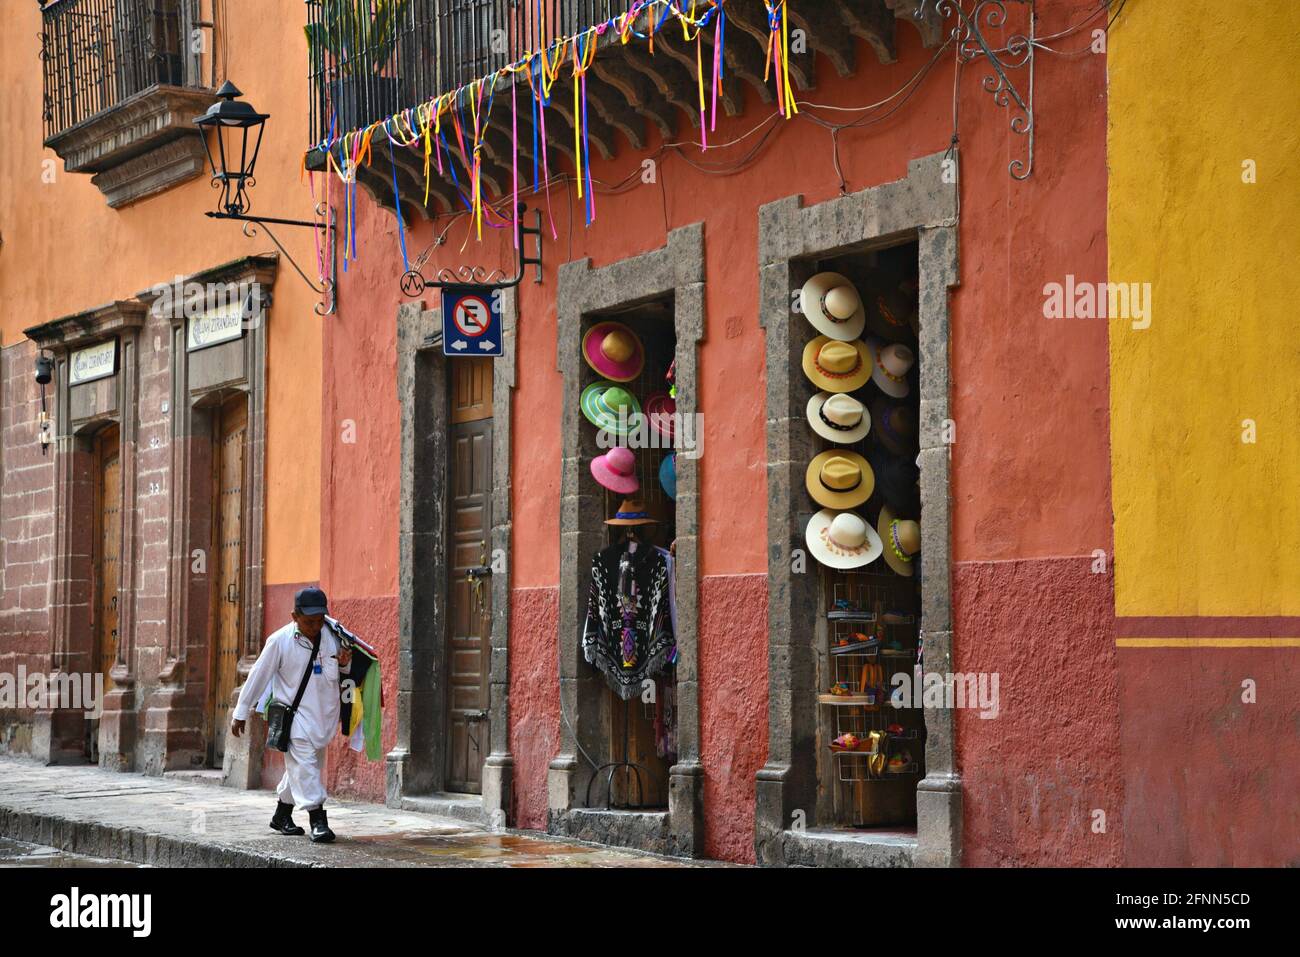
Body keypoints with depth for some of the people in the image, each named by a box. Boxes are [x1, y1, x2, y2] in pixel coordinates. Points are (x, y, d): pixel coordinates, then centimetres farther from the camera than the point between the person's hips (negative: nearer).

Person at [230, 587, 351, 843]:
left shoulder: (332, 636, 0)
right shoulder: (280, 641, -11)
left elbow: (345, 669, 17)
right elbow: (258, 675, -2)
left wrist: (345, 664, -9)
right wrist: (241, 712, 3)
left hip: (324, 714, 4)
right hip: (294, 714, -4)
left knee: (298, 766, 15)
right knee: (304, 762, -16)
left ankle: (282, 816, 30)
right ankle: (317, 818, -18)